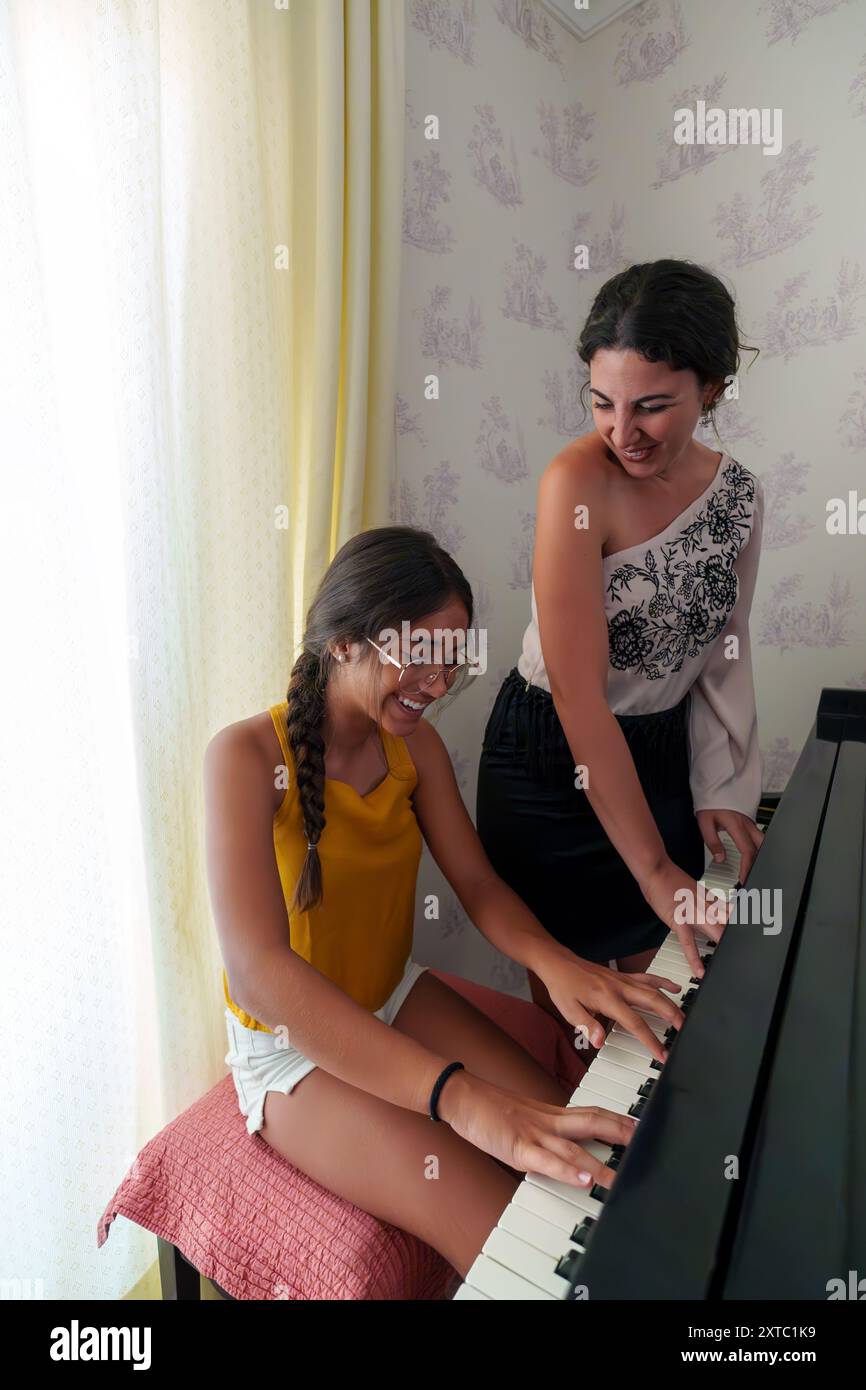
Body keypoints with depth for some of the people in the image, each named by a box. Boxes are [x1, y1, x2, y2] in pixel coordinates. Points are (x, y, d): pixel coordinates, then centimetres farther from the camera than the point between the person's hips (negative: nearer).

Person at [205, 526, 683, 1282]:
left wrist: (554, 962, -28)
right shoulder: (248, 756, -25)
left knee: (585, 1148, -5)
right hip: (293, 1047, -5)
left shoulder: (416, 745, -4)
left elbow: (479, 885, -5)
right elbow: (258, 971, -36)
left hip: (398, 1000, 6)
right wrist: (461, 1098, -44)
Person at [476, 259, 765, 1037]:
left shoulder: (739, 495, -4)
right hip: (552, 763, -5)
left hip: (661, 754, 5)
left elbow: (724, 655, 7)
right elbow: (579, 694, -27)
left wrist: (724, 790, -3)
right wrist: (655, 872, -25)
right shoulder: (578, 481, -23)